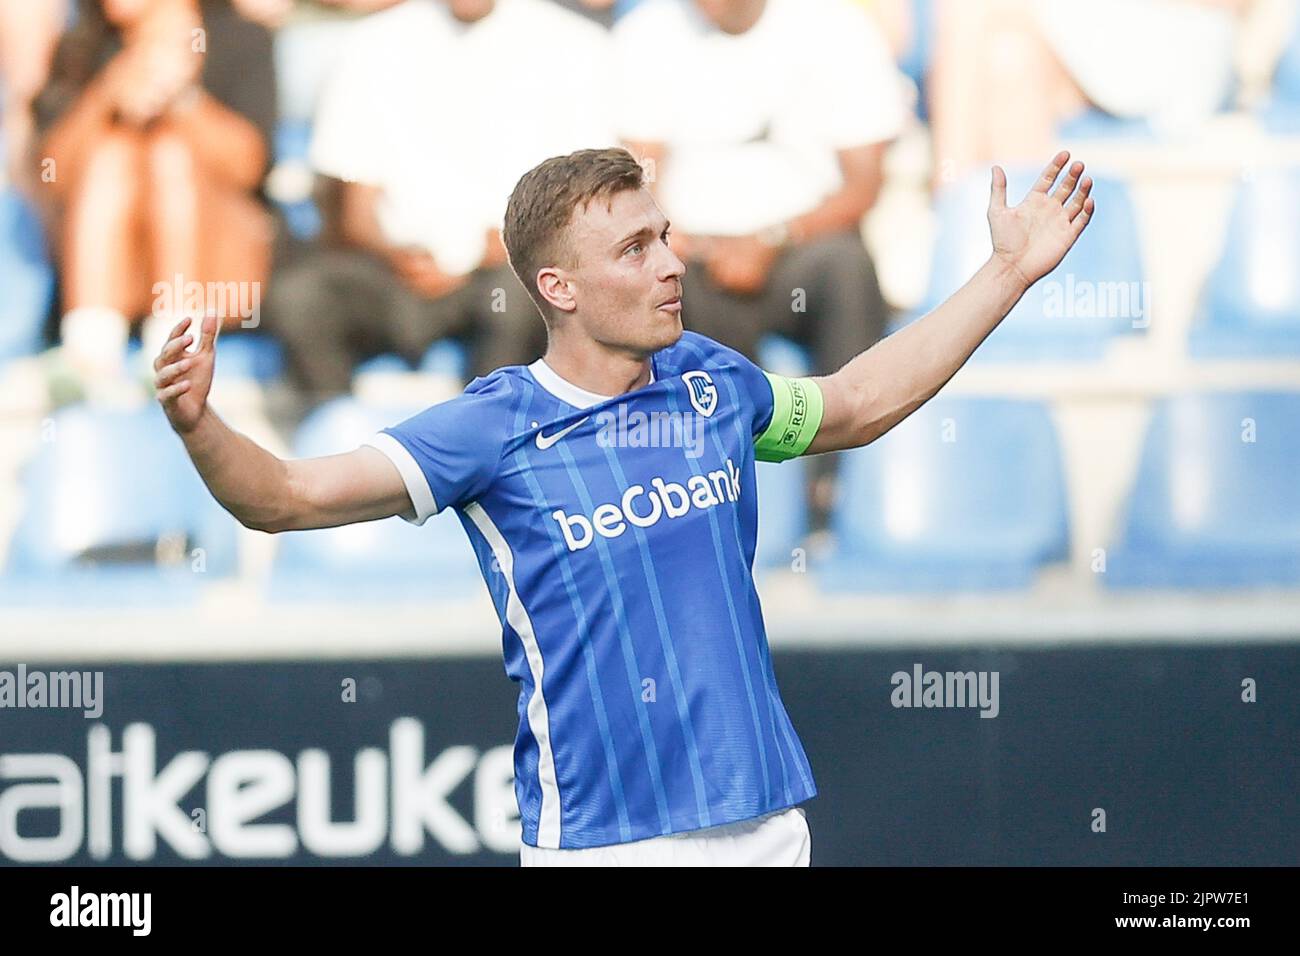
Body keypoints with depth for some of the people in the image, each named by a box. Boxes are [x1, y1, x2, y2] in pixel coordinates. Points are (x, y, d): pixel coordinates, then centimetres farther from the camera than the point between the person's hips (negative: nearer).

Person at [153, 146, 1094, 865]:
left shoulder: (714, 383, 7)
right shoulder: (498, 427, -8)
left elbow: (853, 404, 27)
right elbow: (287, 497, -13)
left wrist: (1011, 271, 29)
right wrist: (198, 423, -33)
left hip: (764, 819, 5)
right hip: (599, 839, -5)